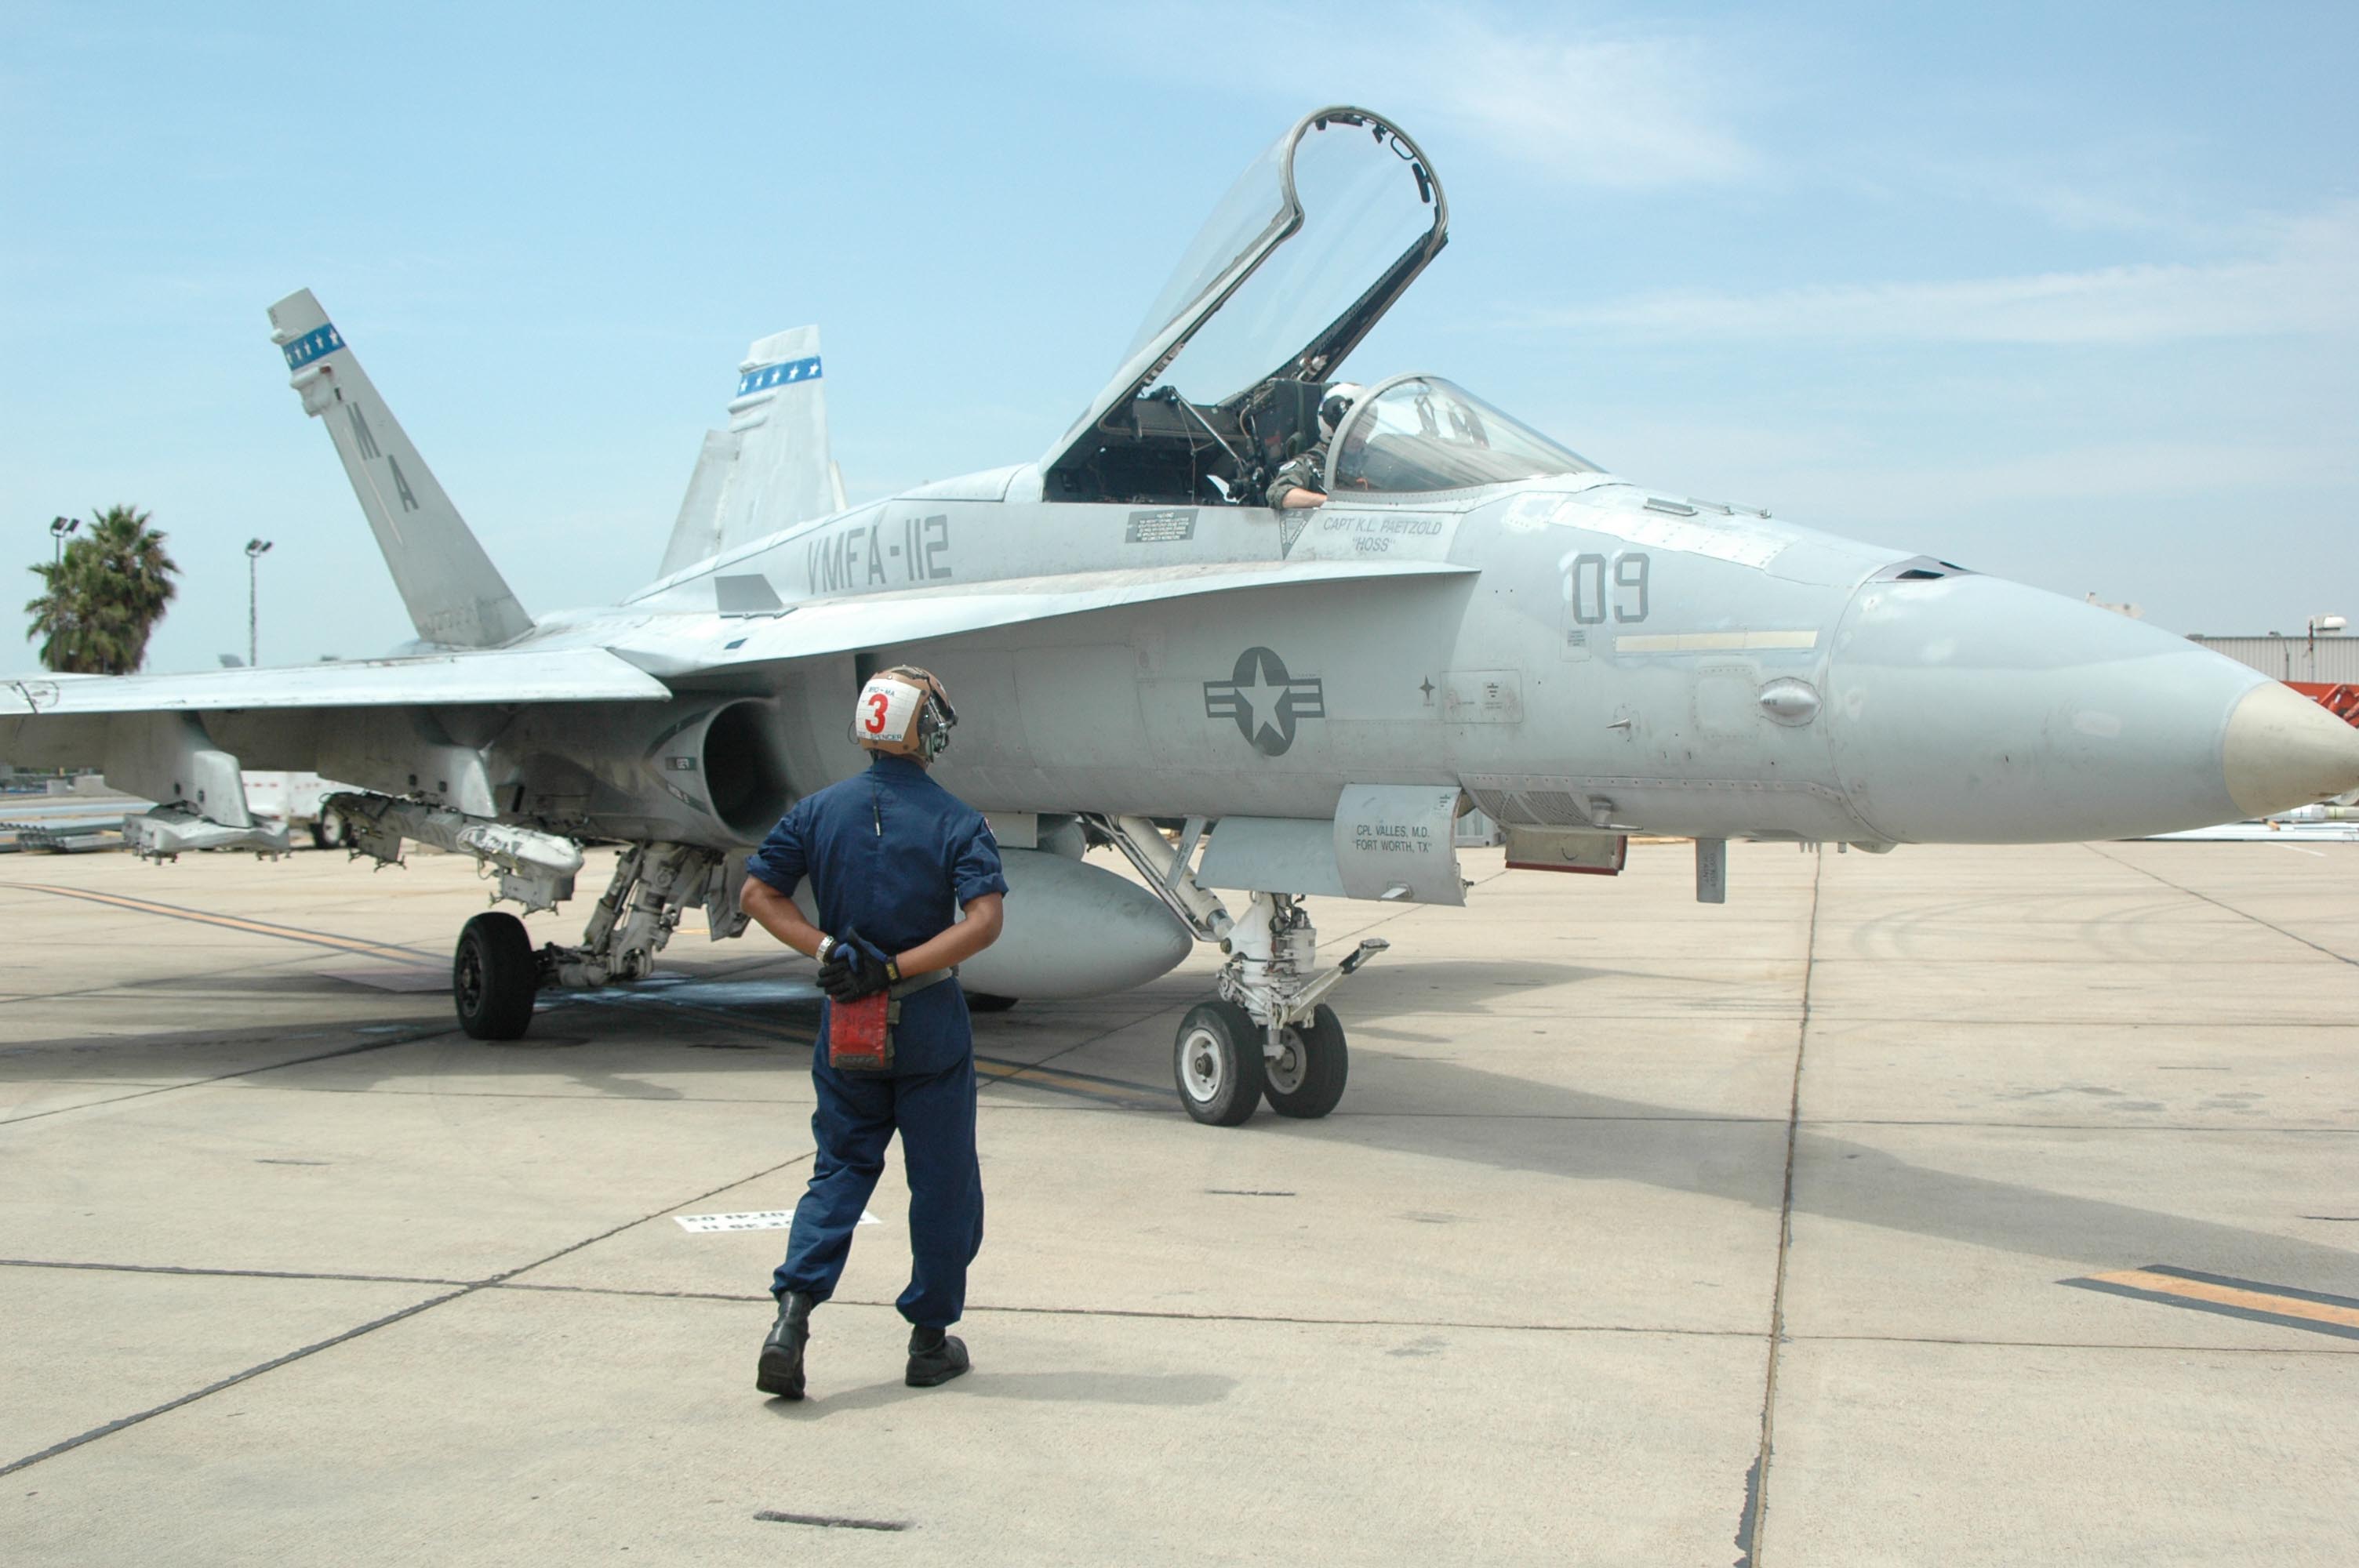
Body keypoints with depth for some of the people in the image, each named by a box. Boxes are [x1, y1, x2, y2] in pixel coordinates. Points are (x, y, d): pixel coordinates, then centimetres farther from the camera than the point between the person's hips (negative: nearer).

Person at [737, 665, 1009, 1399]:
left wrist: (826, 949, -5)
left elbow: (757, 892, -1)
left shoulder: (819, 810, 1)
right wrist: (896, 969, -18)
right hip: (930, 1024, -3)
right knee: (942, 1180, 10)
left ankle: (793, 1312, -4)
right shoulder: (955, 821, -8)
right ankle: (930, 1340, 17)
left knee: (841, 1168, 14)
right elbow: (984, 921, -20)